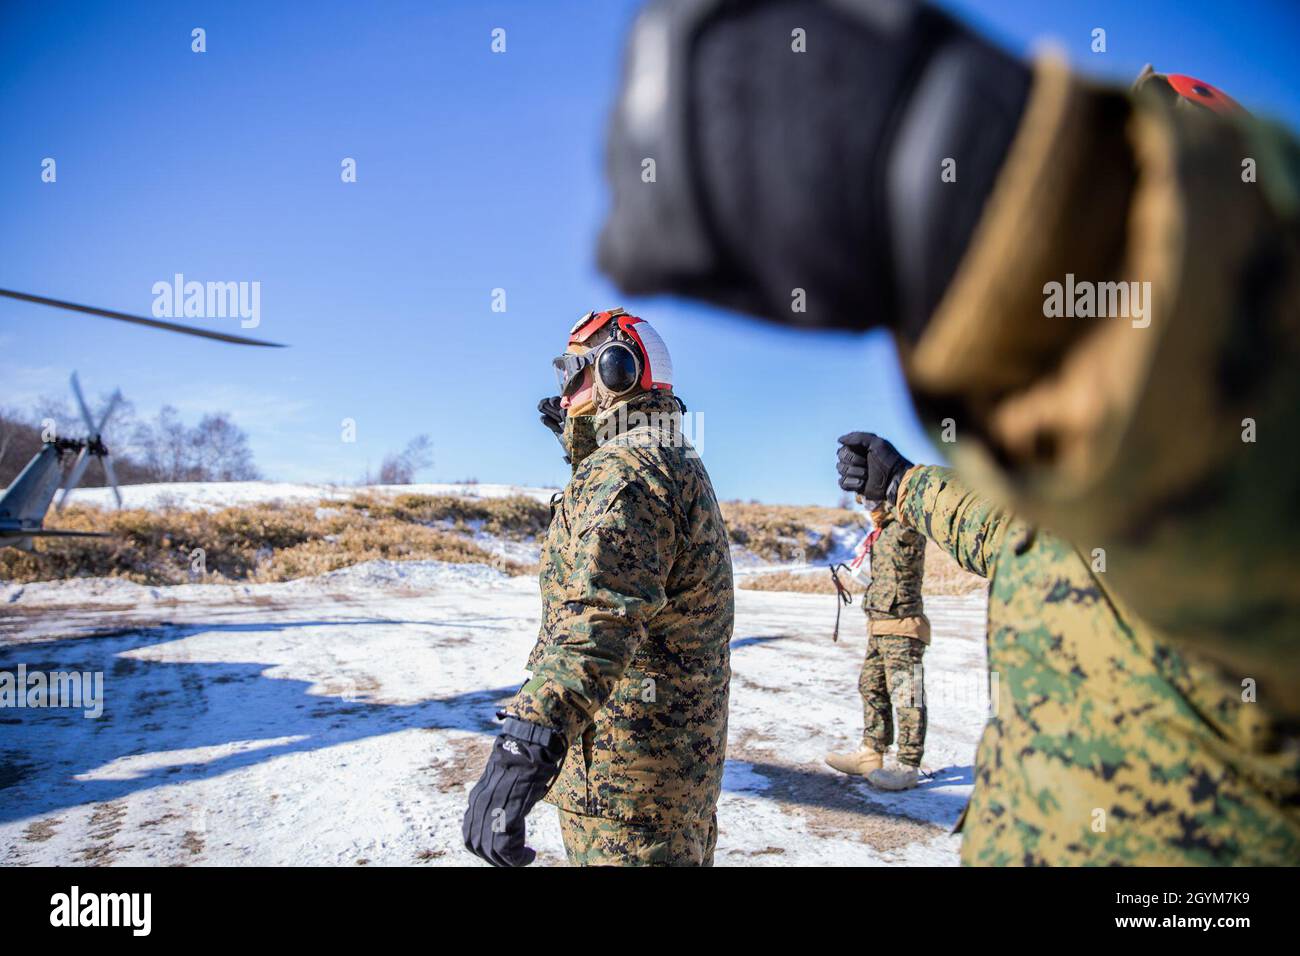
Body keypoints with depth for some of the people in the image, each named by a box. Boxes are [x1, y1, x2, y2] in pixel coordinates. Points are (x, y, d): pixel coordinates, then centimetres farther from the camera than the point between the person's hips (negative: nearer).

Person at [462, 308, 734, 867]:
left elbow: (603, 614, -41)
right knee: (677, 852, 24)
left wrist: (527, 742, -52)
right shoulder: (680, 464, 12)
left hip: (625, 771, -10)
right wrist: (575, 441, 36)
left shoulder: (623, 471, -22)